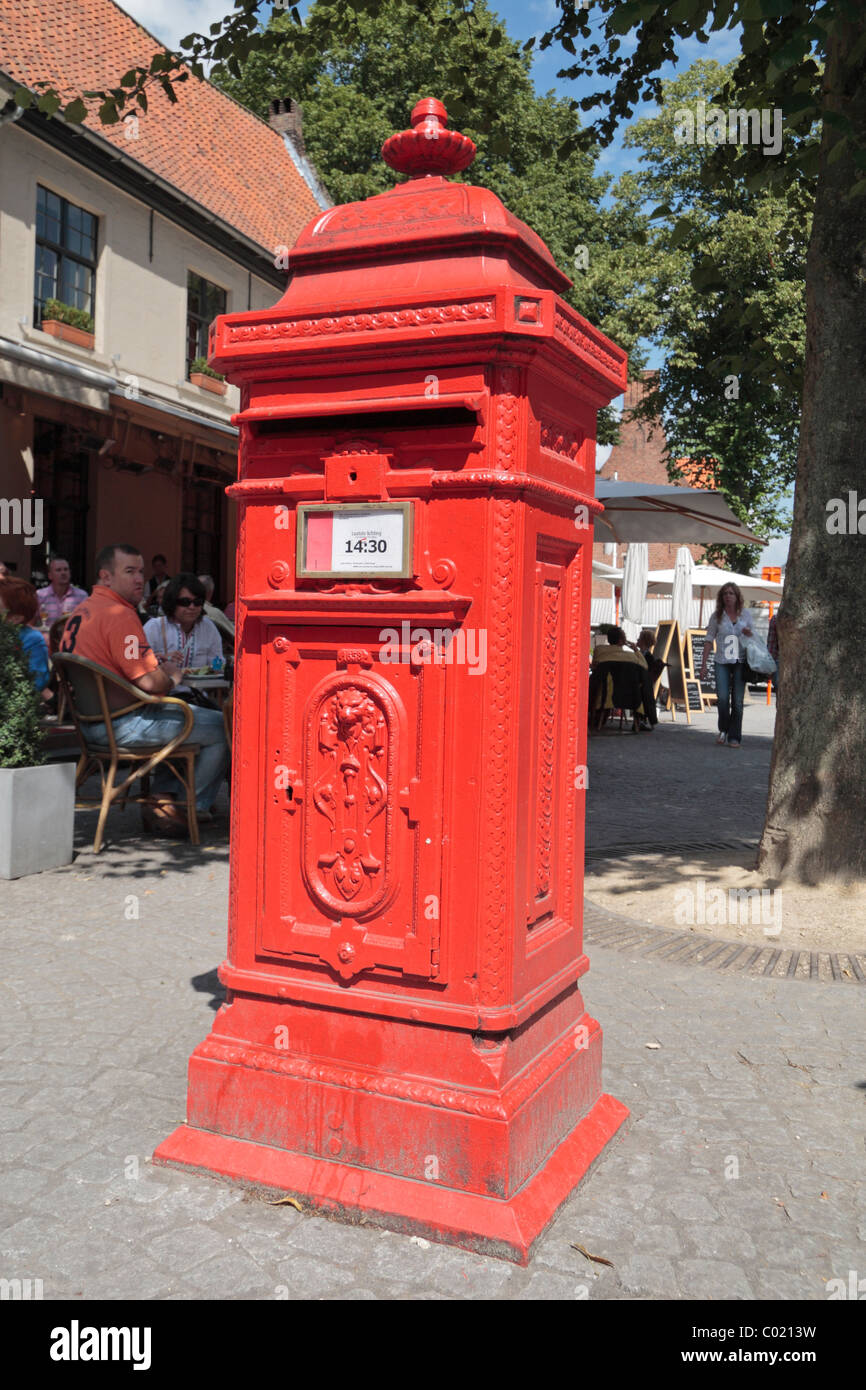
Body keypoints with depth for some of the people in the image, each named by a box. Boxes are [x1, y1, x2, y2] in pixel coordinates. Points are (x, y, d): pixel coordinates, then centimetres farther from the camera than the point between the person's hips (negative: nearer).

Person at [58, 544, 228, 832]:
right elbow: (151, 682, -24)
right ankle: (196, 807, 12)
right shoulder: (119, 614, -19)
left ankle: (163, 798, 22)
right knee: (221, 727, -5)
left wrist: (160, 666, 12)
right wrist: (172, 676, -1)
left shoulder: (80, 612, 13)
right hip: (121, 726, -11)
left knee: (177, 710, 31)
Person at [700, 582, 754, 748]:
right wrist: (703, 665, 2)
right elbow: (709, 641, 6)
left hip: (740, 662, 1)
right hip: (722, 662, -1)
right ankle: (723, 729, 12)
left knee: (737, 701, -2)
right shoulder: (717, 616, 4)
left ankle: (734, 737, 6)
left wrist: (749, 634, -6)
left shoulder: (746, 614, 8)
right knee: (722, 698, -13)